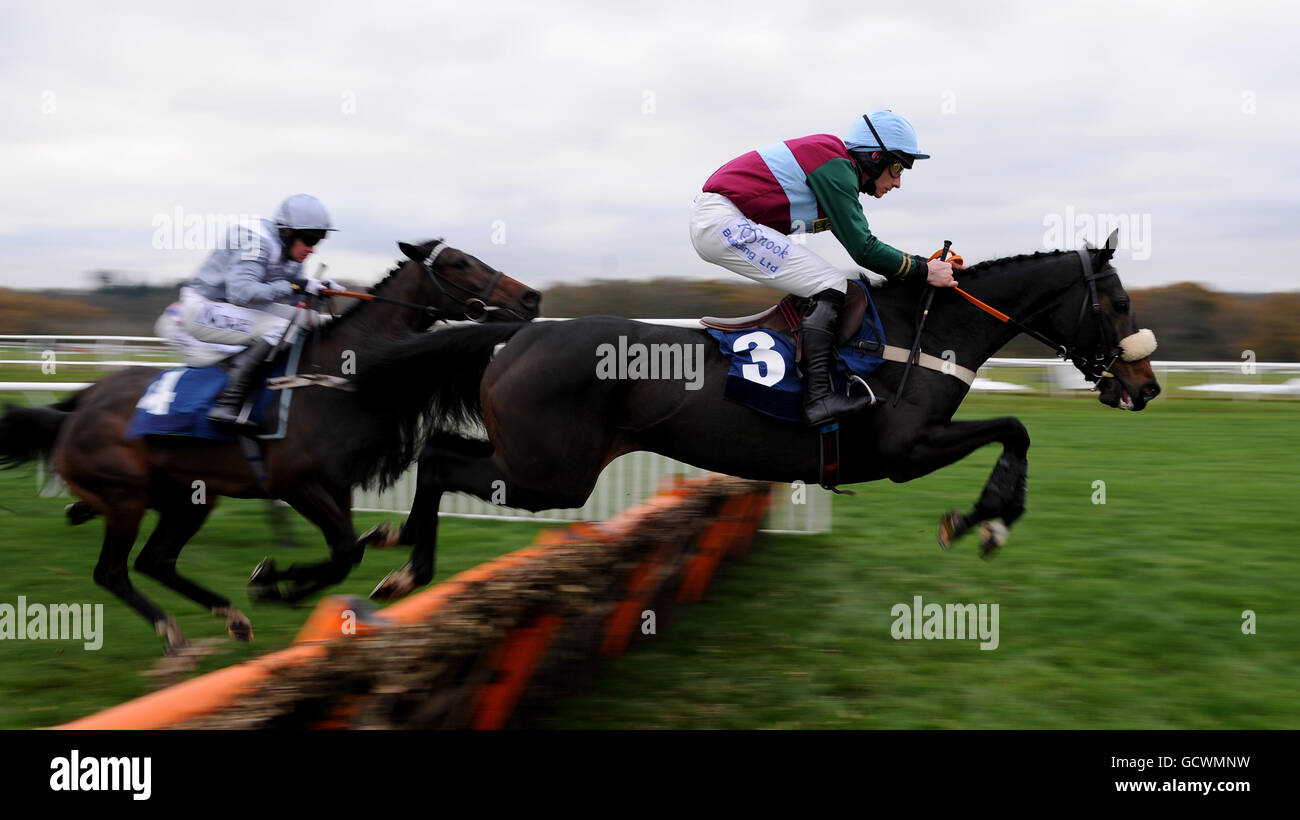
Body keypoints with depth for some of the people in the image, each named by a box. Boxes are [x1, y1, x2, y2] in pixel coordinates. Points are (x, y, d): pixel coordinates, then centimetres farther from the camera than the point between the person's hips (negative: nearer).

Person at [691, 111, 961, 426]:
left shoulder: (839, 168, 17)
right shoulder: (836, 167, -13)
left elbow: (860, 244, 25)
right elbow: (862, 249, -14)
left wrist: (923, 261, 20)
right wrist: (923, 270, -6)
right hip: (723, 222, -11)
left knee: (818, 283, 21)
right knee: (830, 286, -11)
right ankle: (819, 397, -18)